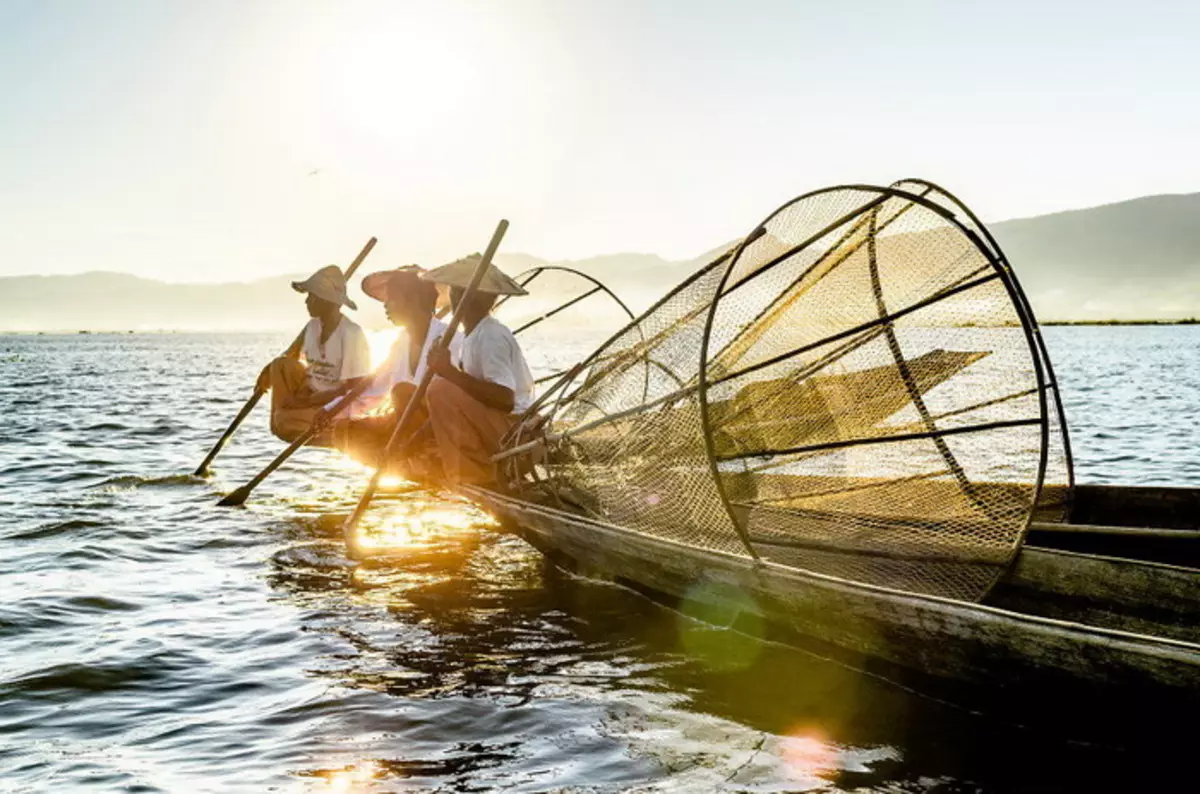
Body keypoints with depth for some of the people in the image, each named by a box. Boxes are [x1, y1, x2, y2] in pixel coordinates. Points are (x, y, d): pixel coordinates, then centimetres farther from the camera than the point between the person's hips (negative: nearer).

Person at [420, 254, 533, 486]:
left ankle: (473, 476, -17)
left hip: (516, 431, -10)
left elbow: (505, 398, -28)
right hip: (496, 429, 10)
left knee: (442, 390, -24)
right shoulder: (472, 335, 11)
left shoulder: (492, 337, -19)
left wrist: (450, 372, -28)